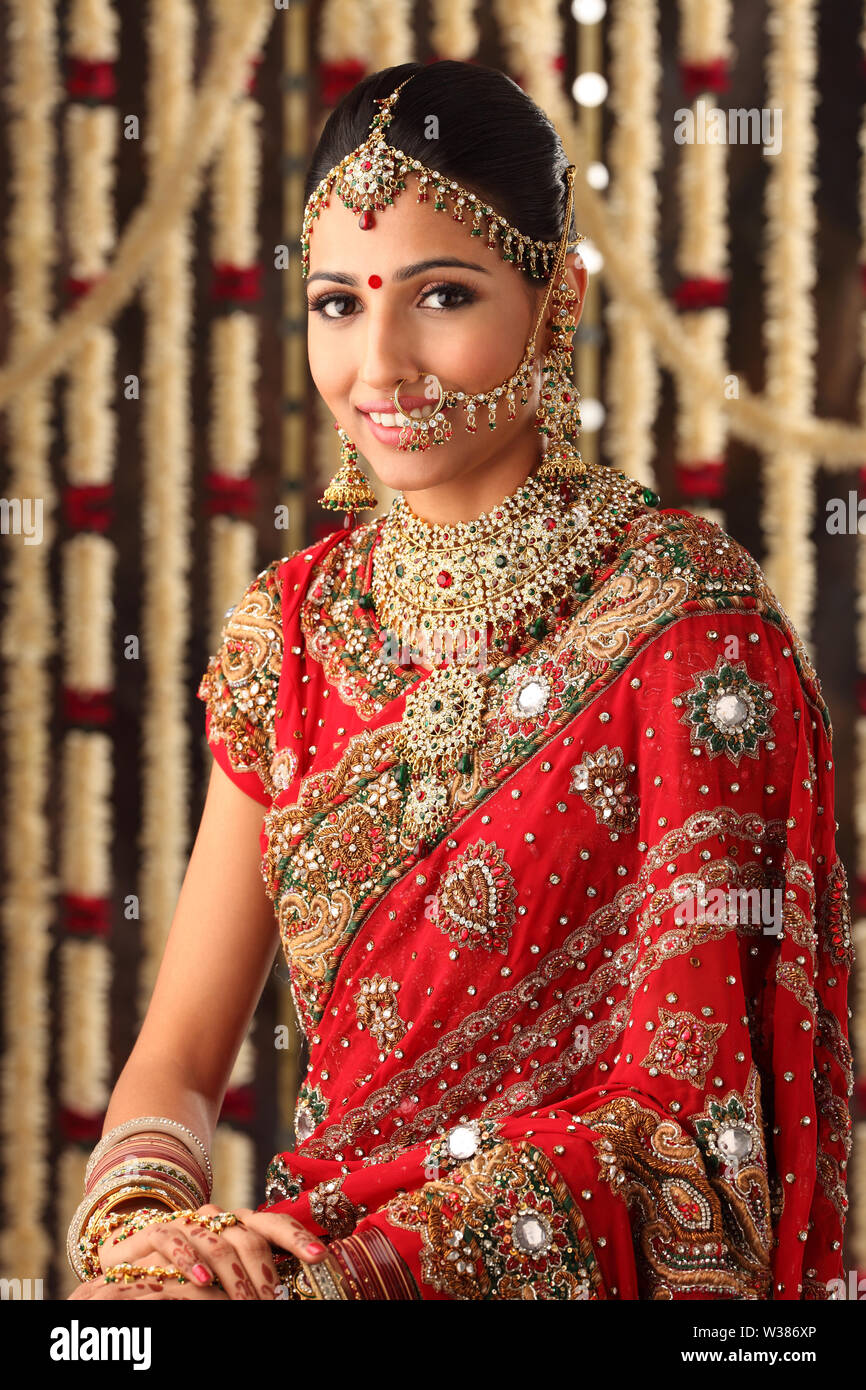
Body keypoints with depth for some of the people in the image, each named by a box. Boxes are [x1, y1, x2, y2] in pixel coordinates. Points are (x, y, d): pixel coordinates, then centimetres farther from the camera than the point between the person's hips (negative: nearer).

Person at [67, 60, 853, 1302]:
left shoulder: (685, 623, -8)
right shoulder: (299, 621, 7)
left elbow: (677, 1100, -11)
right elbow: (177, 1057, 7)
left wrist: (343, 1261, -20)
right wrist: (145, 1228, -14)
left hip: (564, 1271, -4)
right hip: (314, 1242, 5)